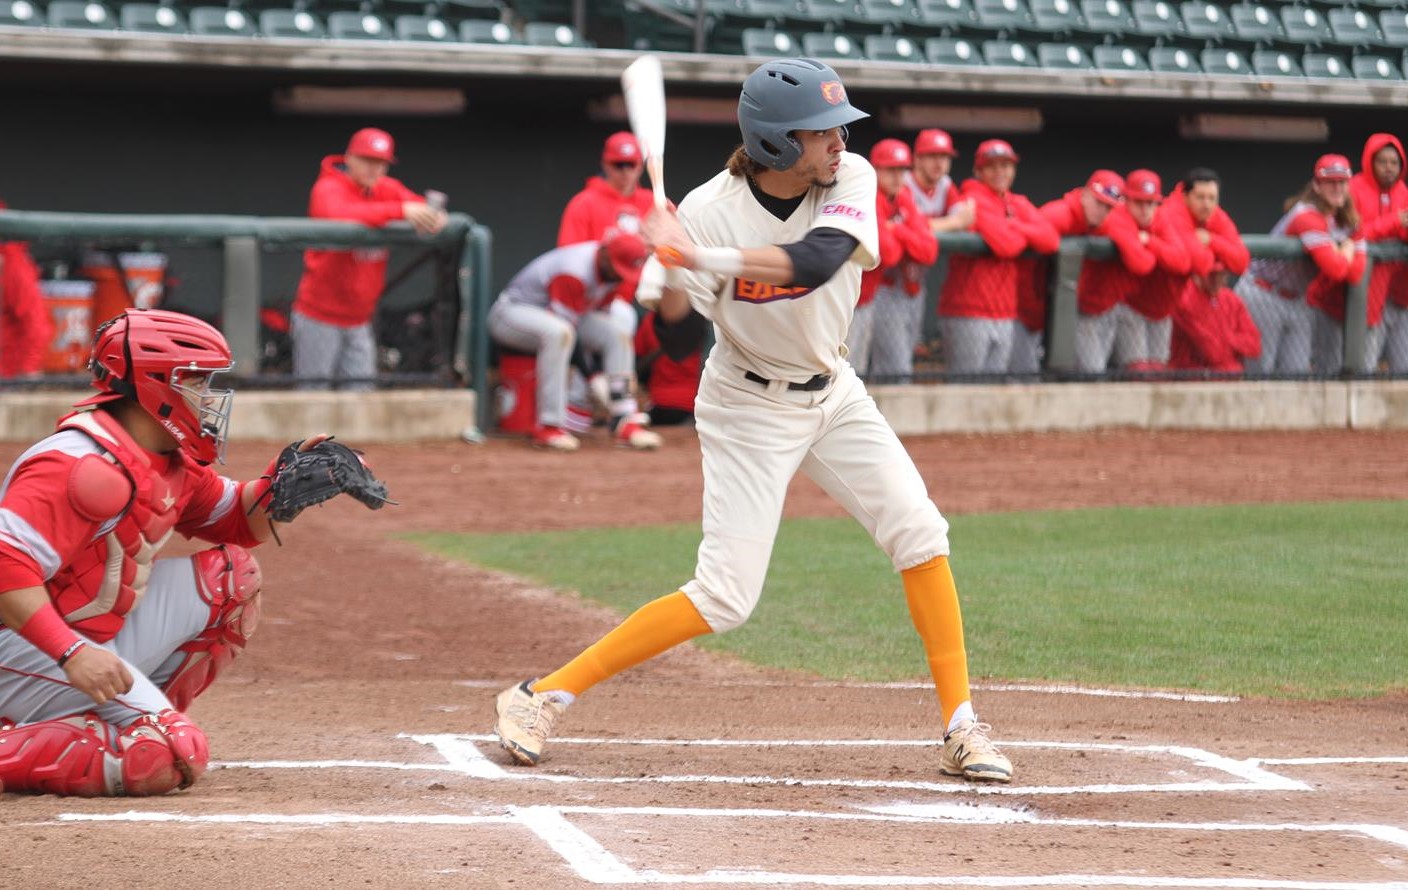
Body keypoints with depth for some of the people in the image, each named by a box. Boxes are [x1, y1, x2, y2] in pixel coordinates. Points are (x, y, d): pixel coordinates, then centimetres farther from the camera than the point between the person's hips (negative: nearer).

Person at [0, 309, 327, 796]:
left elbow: (235, 520, 24)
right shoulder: (85, 464, -23)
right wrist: (73, 653, -41)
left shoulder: (174, 464, 9)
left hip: (89, 645, 10)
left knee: (232, 576, 10)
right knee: (174, 758, -23)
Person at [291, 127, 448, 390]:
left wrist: (434, 218, -30)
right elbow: (340, 215, -36)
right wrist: (400, 211, -45)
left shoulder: (388, 189, 7)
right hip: (319, 316, -6)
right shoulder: (329, 188, -13)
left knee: (360, 389, 3)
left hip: (359, 318, 6)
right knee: (314, 391, -4)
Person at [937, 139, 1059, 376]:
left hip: (1006, 318, 8)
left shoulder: (1018, 205, 17)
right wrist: (1027, 235, 1)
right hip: (968, 316, -7)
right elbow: (1006, 244, -20)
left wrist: (1013, 228, -9)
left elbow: (1051, 240, 1)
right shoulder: (973, 199, -7)